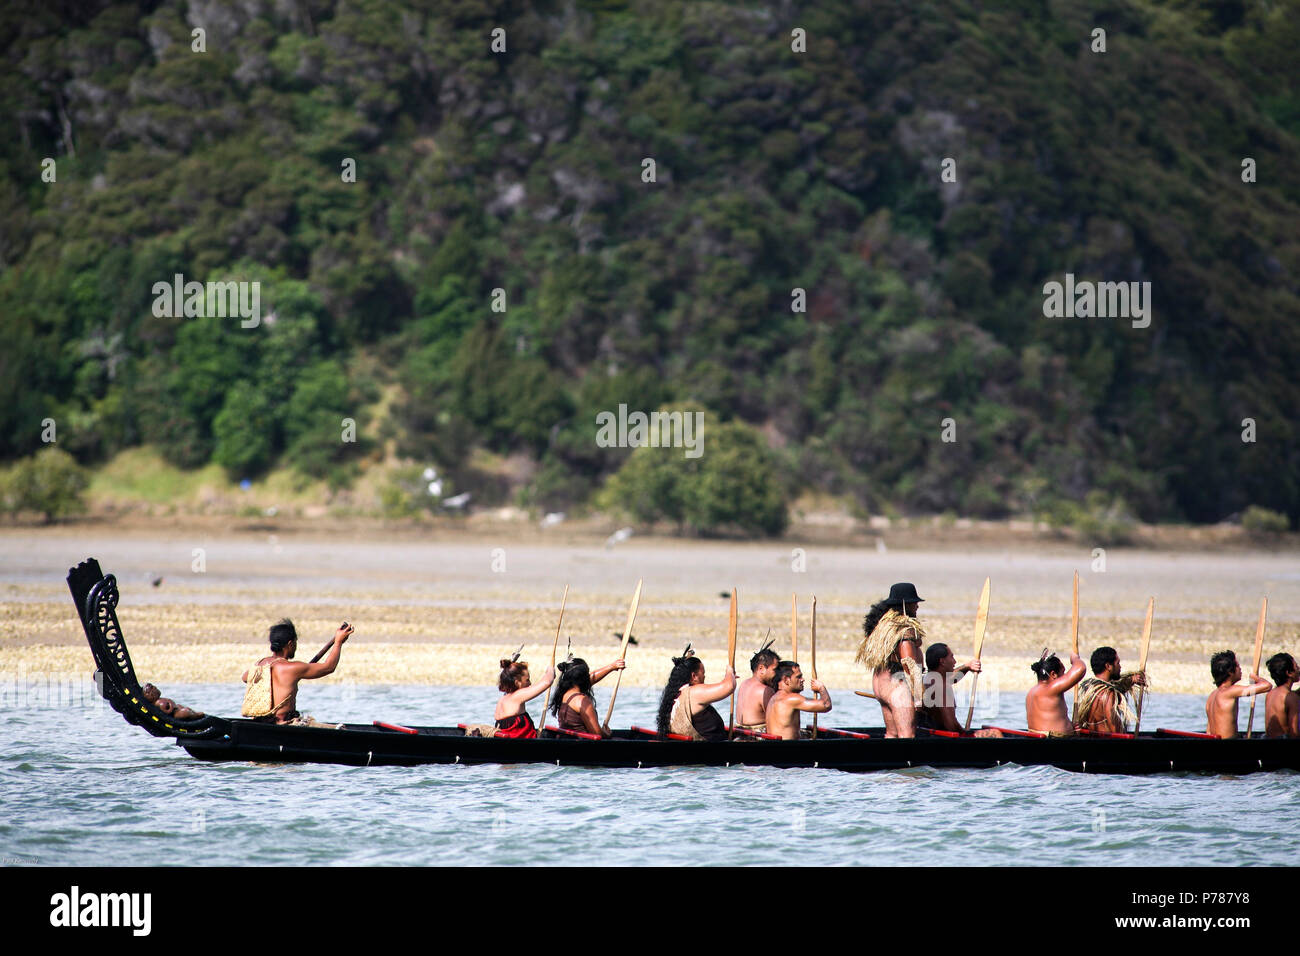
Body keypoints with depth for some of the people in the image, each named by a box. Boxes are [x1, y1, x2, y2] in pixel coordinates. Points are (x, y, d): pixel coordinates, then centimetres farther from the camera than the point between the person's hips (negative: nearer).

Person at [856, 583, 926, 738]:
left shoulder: (881, 624, 15)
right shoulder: (905, 628, -14)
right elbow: (909, 664, -19)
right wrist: (918, 696, -18)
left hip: (880, 683, 10)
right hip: (899, 684, -10)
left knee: (891, 733, 14)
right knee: (907, 736, -12)